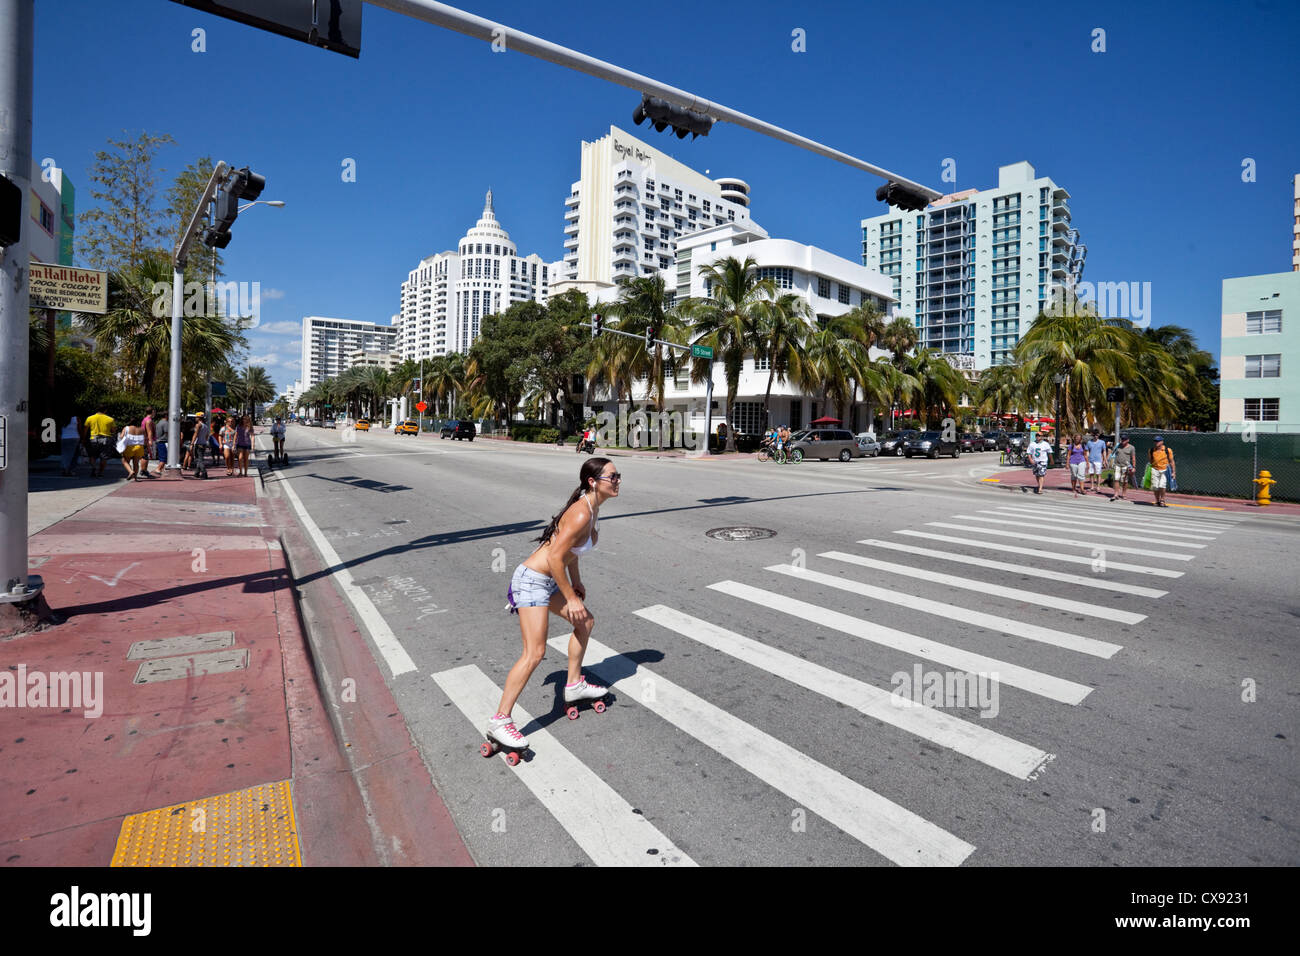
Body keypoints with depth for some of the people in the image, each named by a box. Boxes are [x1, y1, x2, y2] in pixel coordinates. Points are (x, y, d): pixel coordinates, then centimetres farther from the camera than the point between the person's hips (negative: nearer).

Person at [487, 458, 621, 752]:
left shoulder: (591, 508, 6)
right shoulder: (581, 514, -24)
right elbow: (555, 557, -25)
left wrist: (576, 583, 20)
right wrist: (571, 598, -17)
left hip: (548, 581, 10)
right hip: (532, 581, -10)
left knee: (585, 621, 20)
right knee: (534, 653, -13)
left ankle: (574, 685, 34)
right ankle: (499, 721, -2)